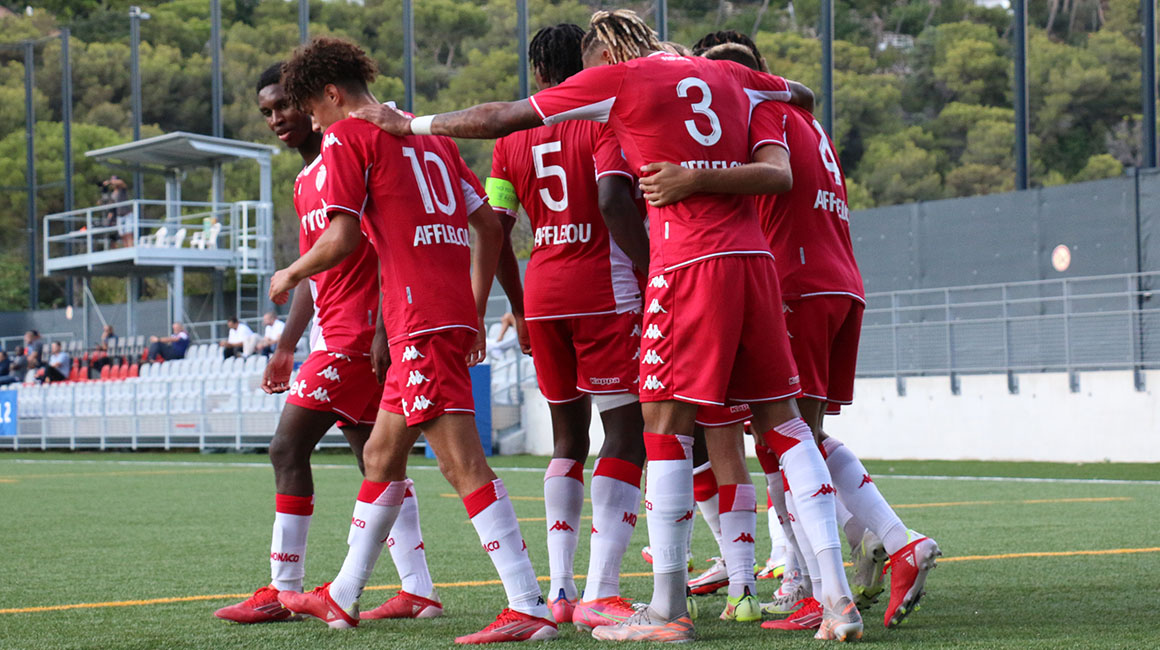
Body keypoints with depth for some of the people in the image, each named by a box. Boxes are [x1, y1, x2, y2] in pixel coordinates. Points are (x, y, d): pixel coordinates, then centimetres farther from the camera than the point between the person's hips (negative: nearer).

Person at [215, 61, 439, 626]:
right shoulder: (304, 182, 20)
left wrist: (383, 329, -22)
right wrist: (285, 348, 22)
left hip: (353, 333, -10)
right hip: (333, 335, 10)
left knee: (288, 448, -9)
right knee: (376, 457, 7)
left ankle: (282, 591, -5)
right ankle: (418, 591, 8)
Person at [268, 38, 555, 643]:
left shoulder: (346, 136, -1)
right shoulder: (431, 135, 22)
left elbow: (341, 240, -10)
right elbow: (489, 225, 20)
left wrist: (290, 274, 9)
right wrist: (475, 313, 23)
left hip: (420, 320, -9)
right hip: (454, 313, 9)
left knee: (461, 461, -12)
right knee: (381, 455, 18)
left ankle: (529, 607, -17)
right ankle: (341, 599, 29)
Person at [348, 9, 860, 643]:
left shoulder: (615, 77, 4)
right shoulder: (724, 74, 19)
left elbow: (500, 118, 8)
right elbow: (803, 95, 36)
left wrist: (407, 123, 19)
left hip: (689, 263, -6)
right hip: (754, 257, 6)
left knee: (666, 425, -1)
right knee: (780, 419, 7)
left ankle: (666, 611, 0)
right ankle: (837, 597, 2)